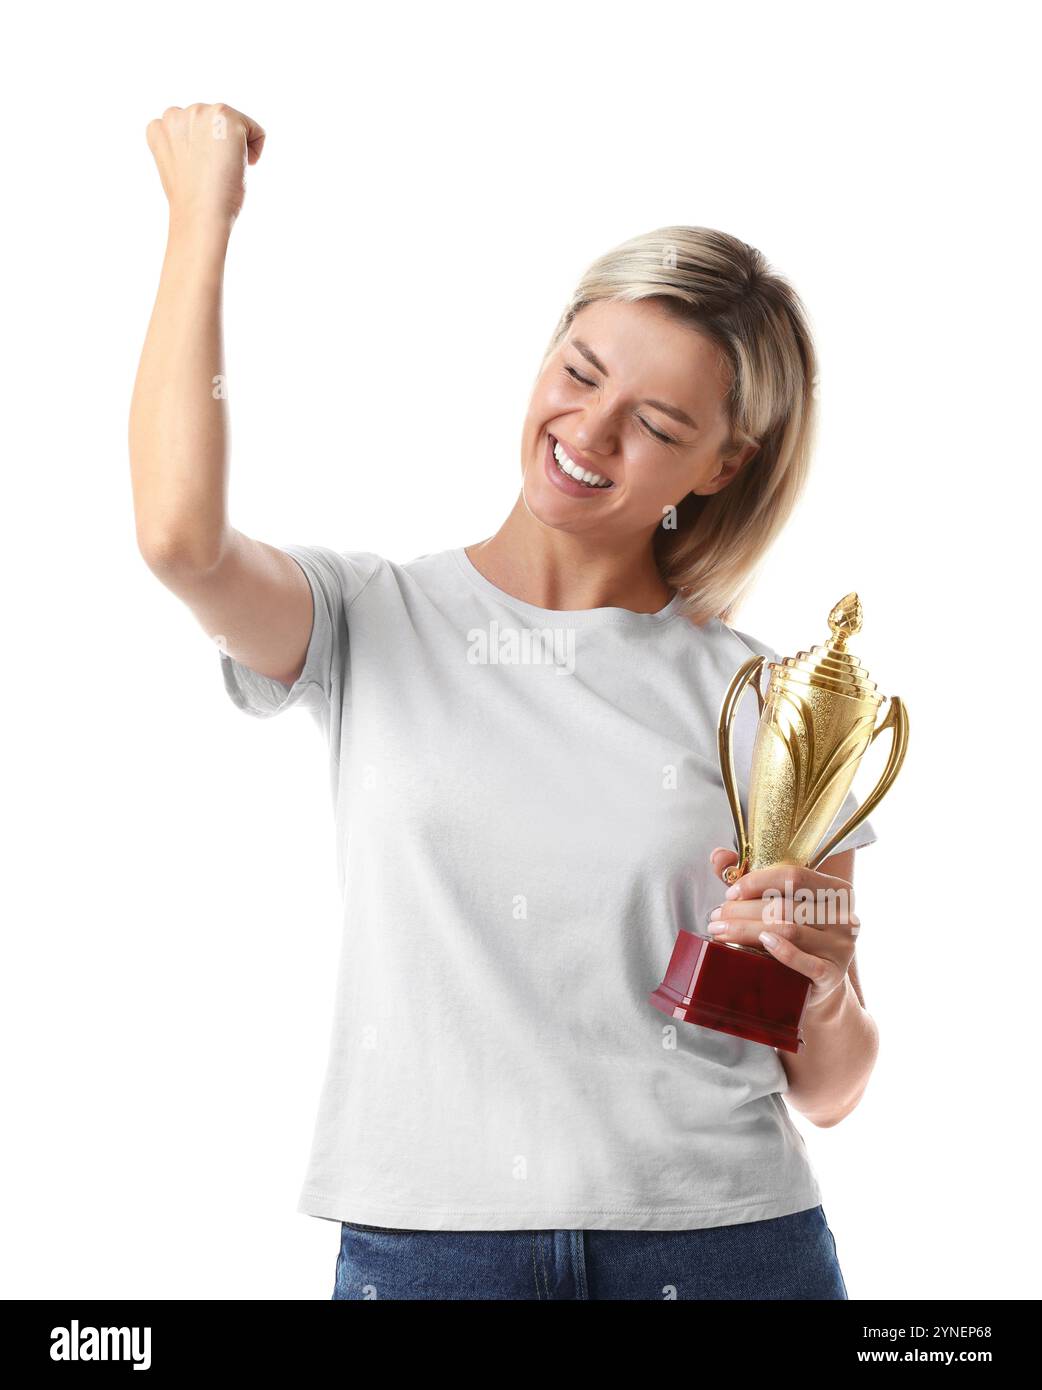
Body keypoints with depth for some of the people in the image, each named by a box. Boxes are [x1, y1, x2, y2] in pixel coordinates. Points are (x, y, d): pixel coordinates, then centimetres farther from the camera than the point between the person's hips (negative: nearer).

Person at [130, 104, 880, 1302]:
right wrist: (202, 213, -12)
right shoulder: (374, 626, 0)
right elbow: (179, 538, -23)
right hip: (423, 1241, 0)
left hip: (725, 1239, 1)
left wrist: (821, 990, -17)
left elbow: (827, 1092, 6)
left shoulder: (762, 707, 0)